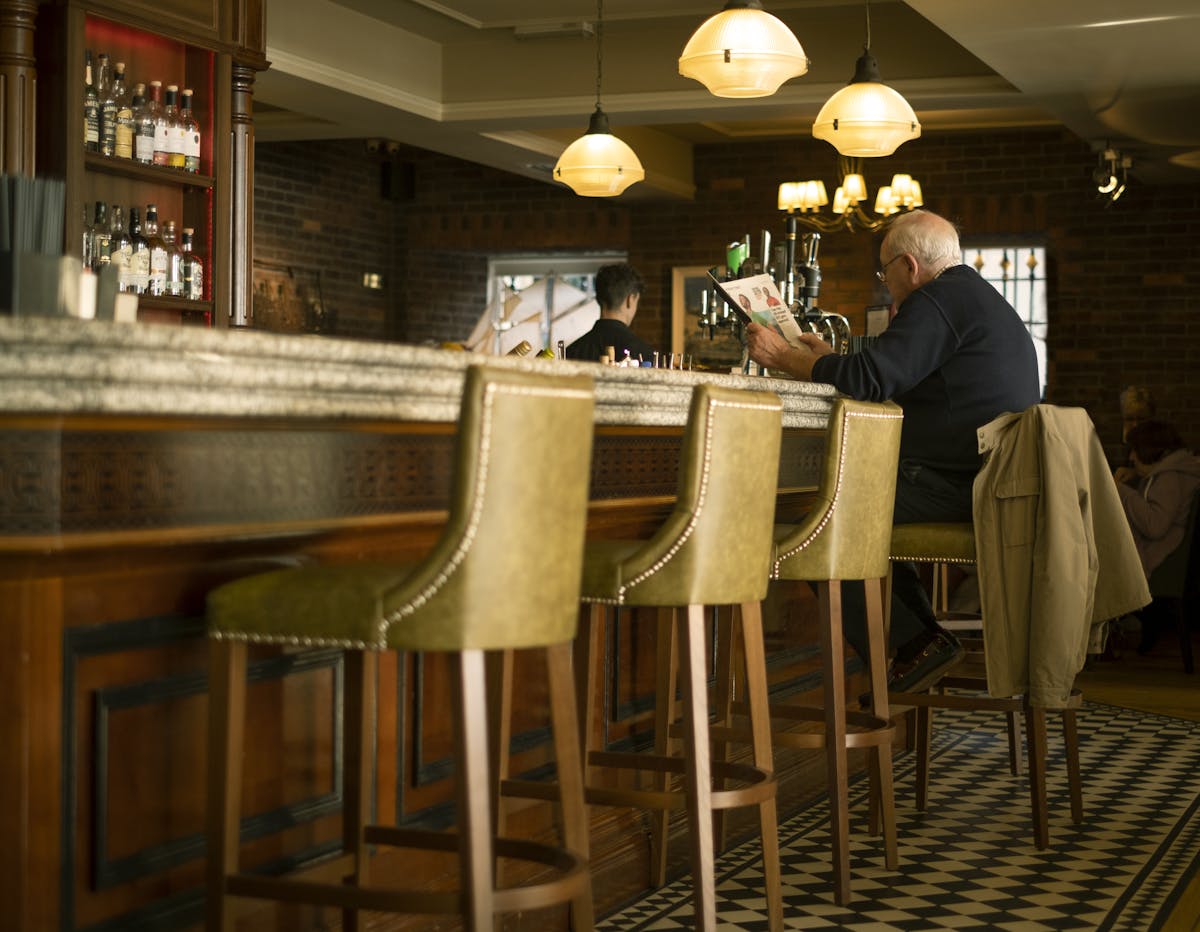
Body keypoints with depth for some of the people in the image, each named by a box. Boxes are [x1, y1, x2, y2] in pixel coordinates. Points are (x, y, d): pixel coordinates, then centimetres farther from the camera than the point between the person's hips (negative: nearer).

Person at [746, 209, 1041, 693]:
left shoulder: (940, 302, -11)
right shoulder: (978, 296, 23)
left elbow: (870, 378, -19)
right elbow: (895, 377, 28)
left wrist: (785, 357, -7)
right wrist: (826, 359, 32)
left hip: (956, 485, -11)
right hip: (995, 483, 11)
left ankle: (914, 644, -5)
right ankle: (923, 640, 19)